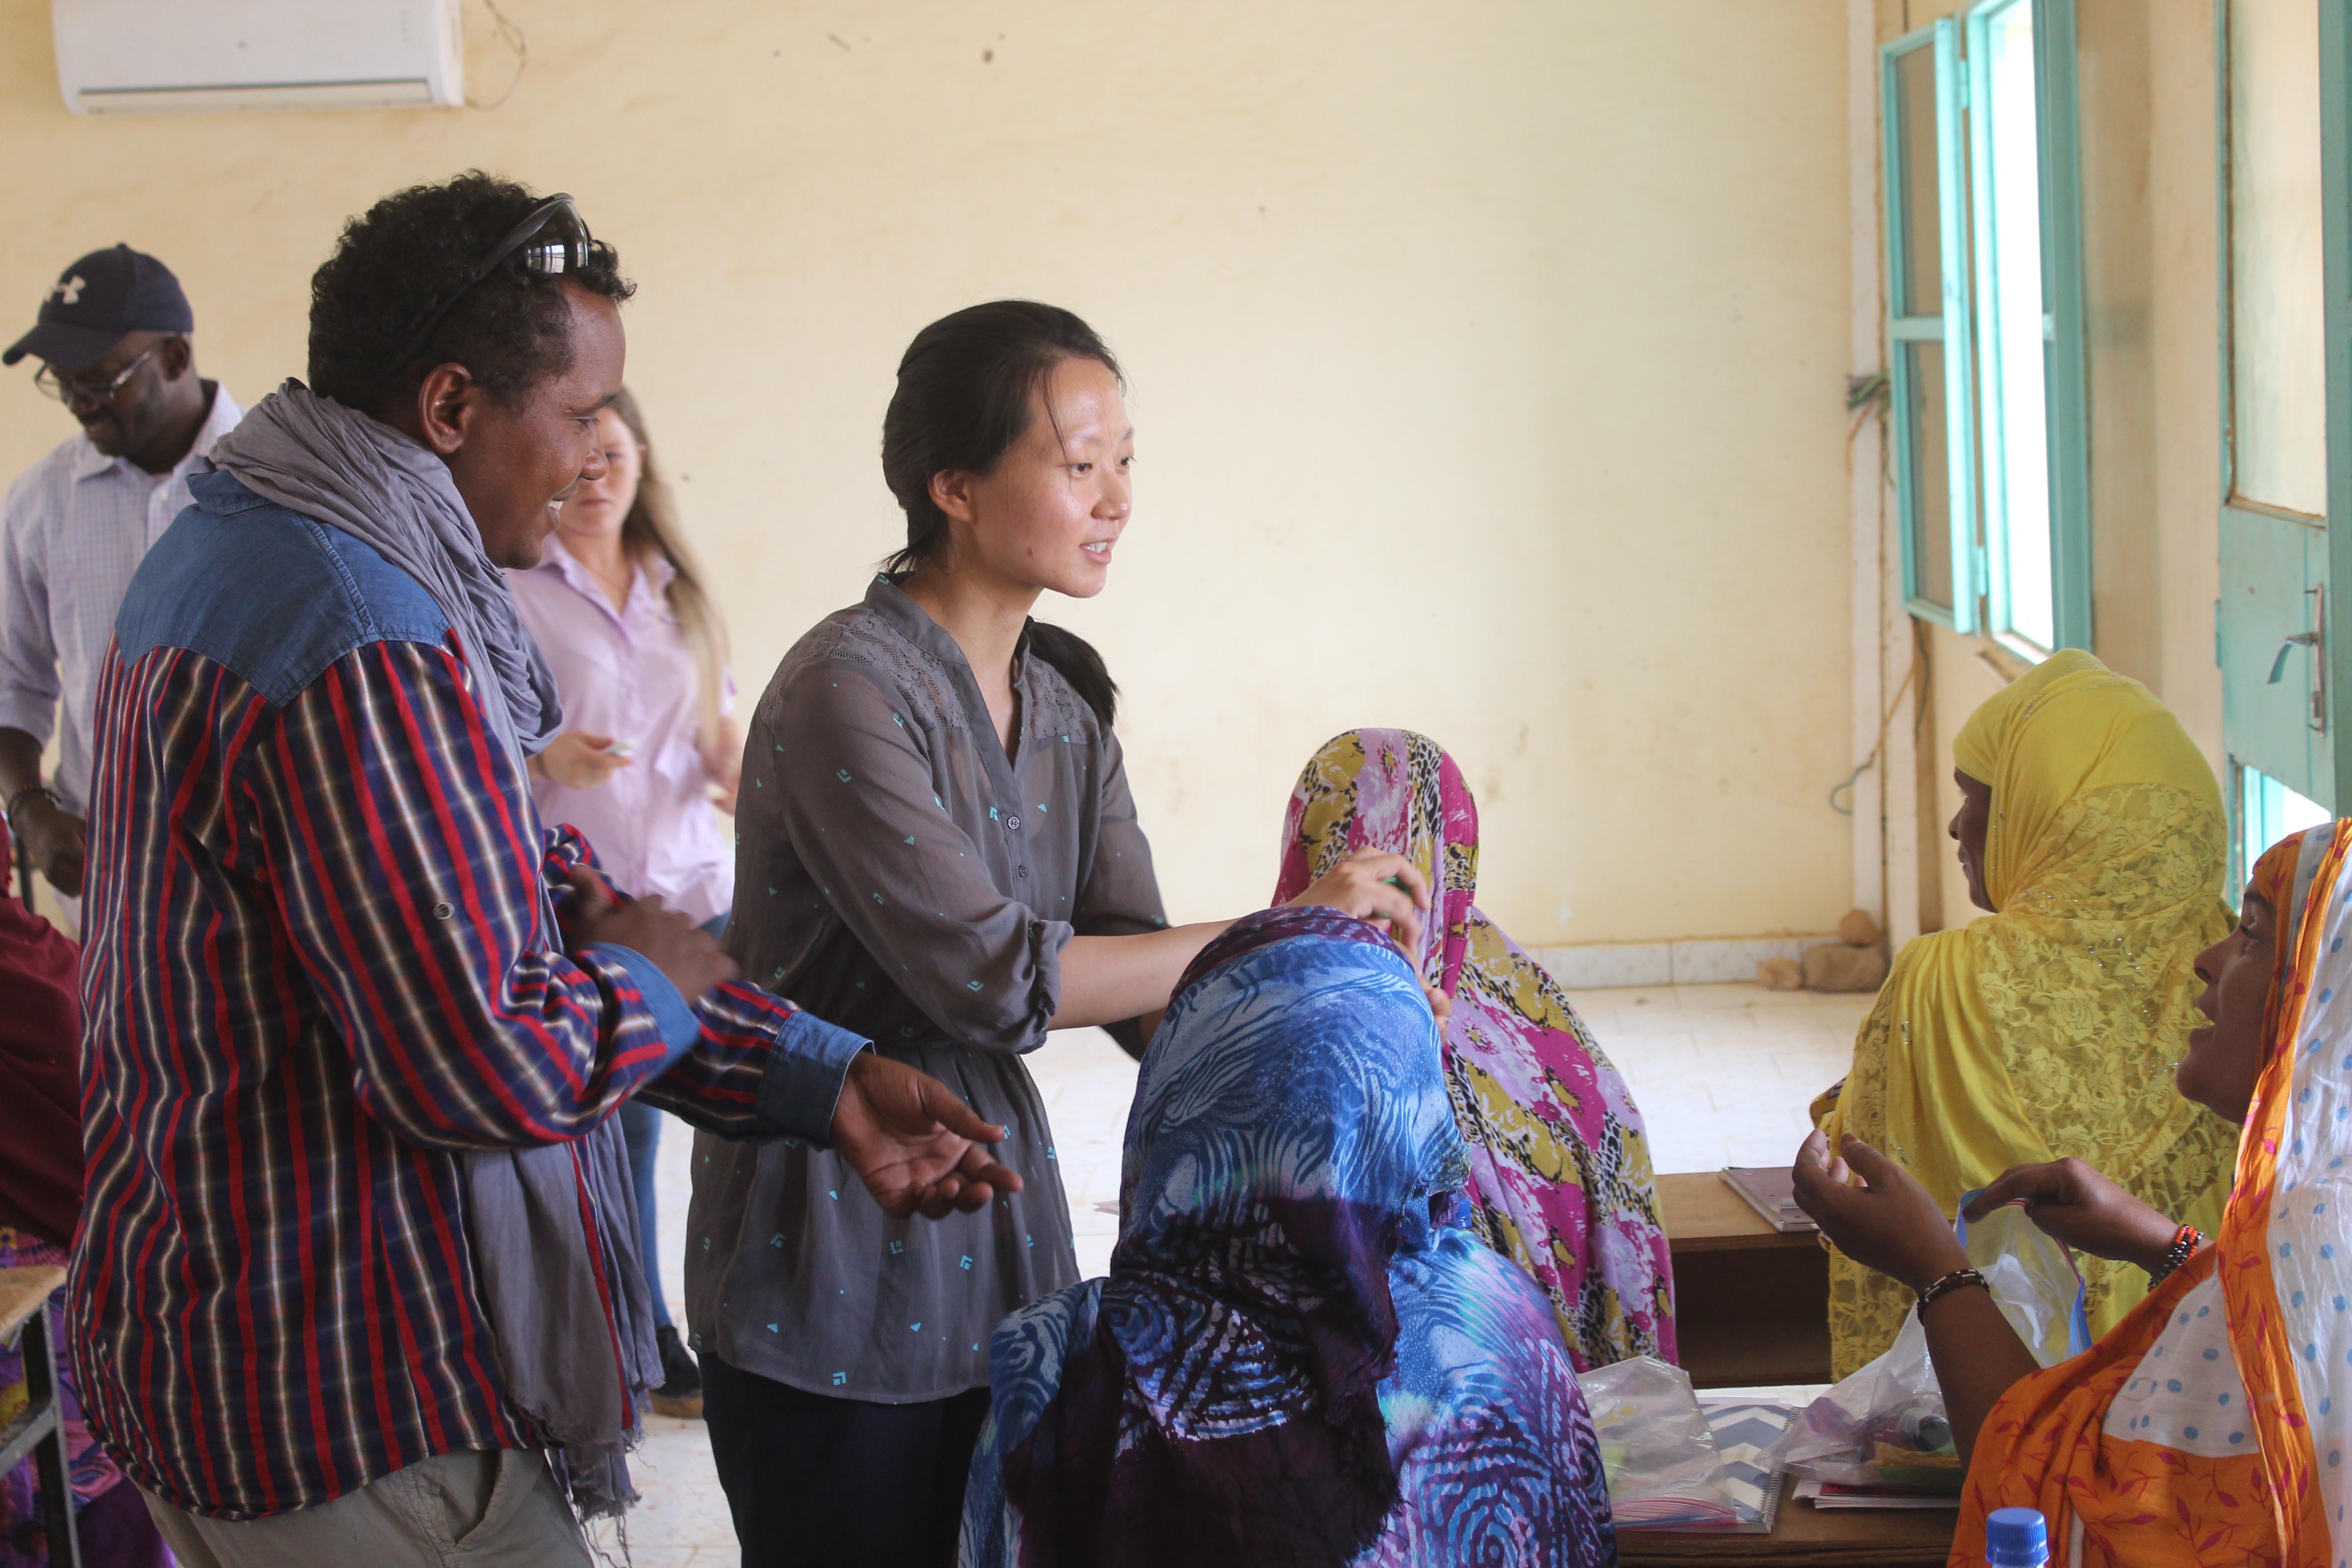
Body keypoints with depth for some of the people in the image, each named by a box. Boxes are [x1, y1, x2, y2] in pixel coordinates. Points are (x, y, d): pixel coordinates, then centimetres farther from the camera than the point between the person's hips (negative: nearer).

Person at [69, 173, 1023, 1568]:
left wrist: (819, 1080, 4)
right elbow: (489, 1064, -29)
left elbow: (520, 900, 10)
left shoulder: (237, 550, 10)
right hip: (346, 1402, -10)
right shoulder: (368, 655, -25)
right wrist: (648, 981, -6)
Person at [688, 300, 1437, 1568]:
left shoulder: (1065, 704, 7)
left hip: (1000, 1248, 7)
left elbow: (1141, 977, 2)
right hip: (832, 1284, -7)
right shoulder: (846, 693, -18)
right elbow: (993, 977, -24)